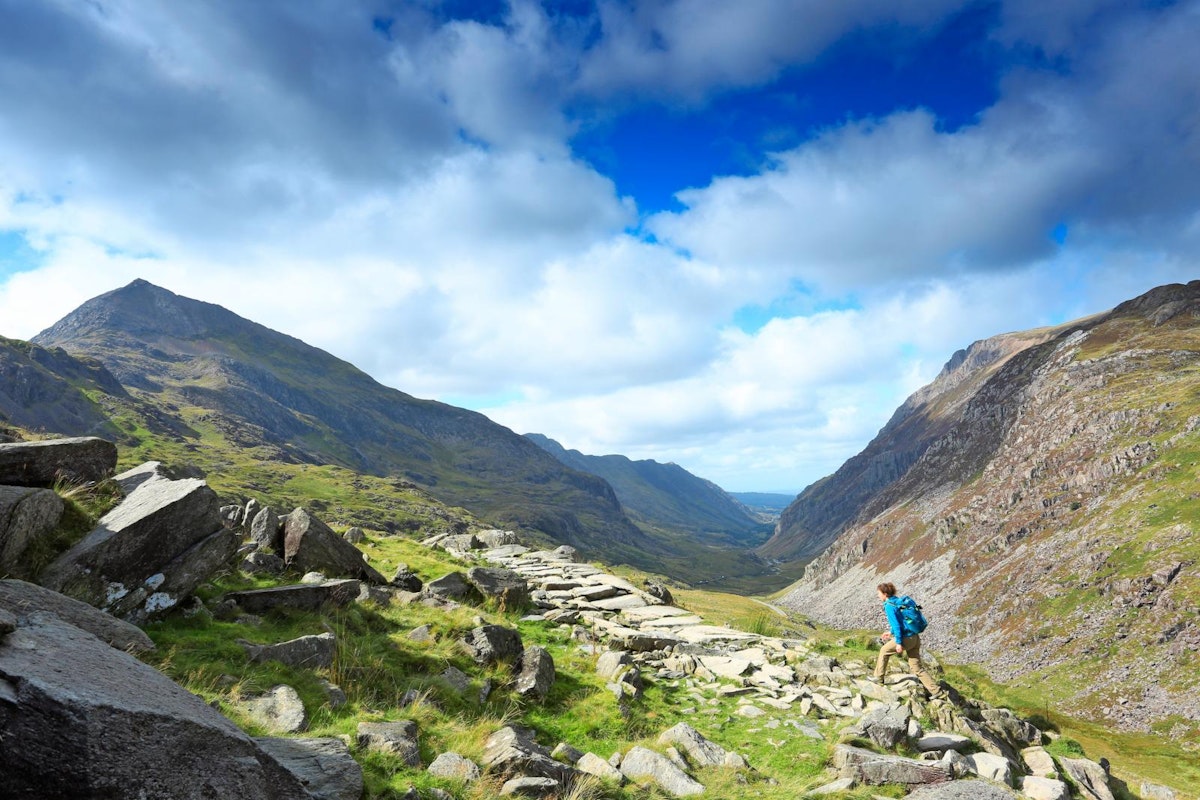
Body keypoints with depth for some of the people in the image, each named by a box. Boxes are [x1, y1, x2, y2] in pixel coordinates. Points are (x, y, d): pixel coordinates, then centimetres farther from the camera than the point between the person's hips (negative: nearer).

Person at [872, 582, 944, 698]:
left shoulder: (889, 606, -13)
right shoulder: (898, 601, 14)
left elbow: (896, 624, -18)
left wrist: (898, 643, -16)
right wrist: (891, 632, 31)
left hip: (906, 638, -8)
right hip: (915, 638, 8)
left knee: (884, 651, 14)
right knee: (917, 667, 12)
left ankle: (879, 678, 21)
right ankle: (937, 691, 8)